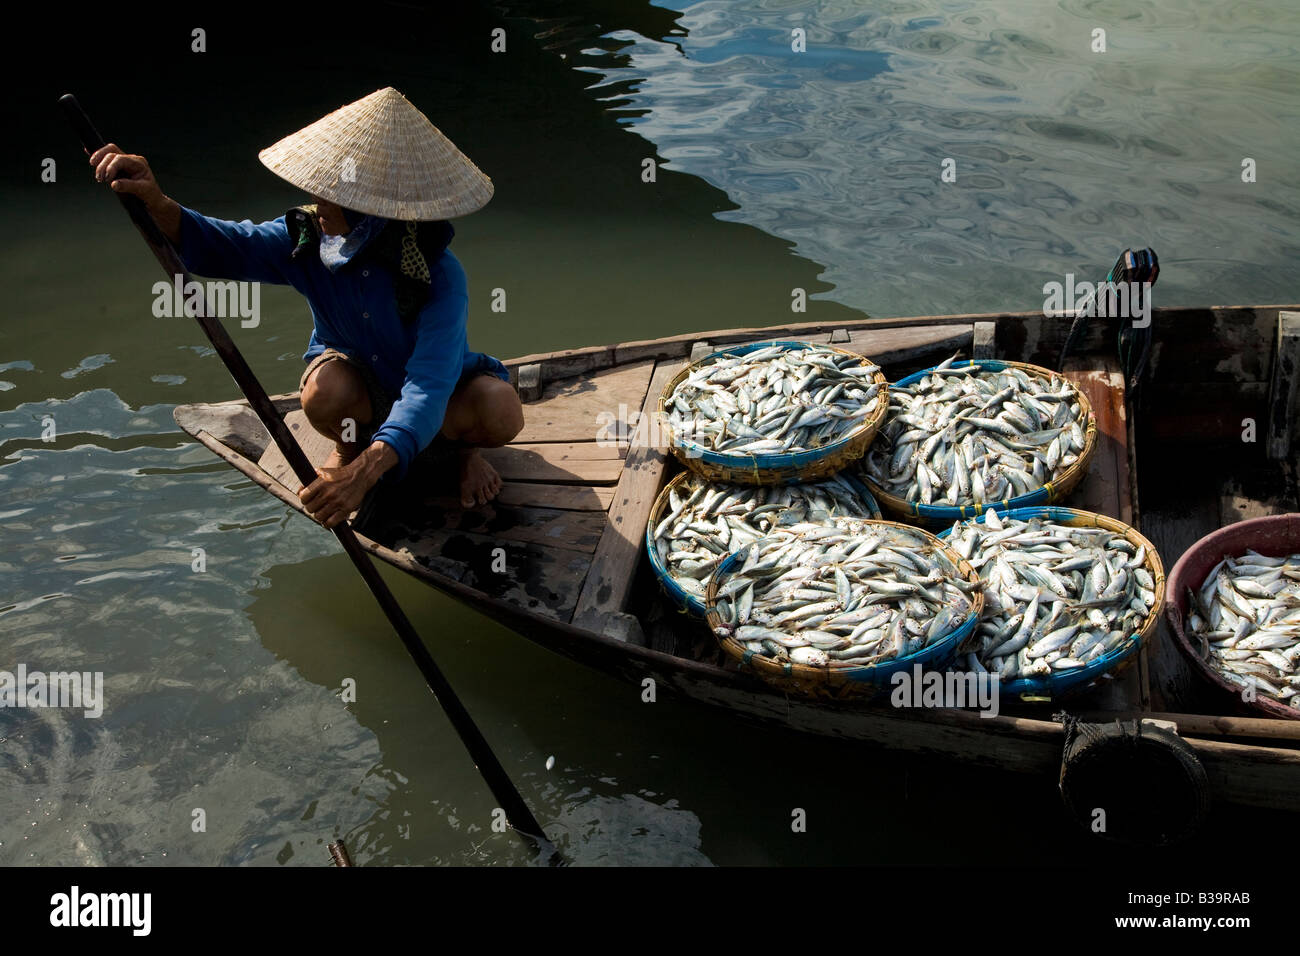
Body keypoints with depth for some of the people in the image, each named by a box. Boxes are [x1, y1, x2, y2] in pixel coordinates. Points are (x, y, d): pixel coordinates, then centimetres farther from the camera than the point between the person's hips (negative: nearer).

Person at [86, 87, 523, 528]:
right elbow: (222, 246, -24)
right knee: (325, 390, -34)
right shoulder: (311, 236, -18)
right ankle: (349, 443, 4)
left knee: (501, 410, -34)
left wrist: (366, 471, -57)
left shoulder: (439, 276, -33)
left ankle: (462, 446, 5)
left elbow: (428, 388, -43)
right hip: (361, 388, 2)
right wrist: (156, 202, -47)